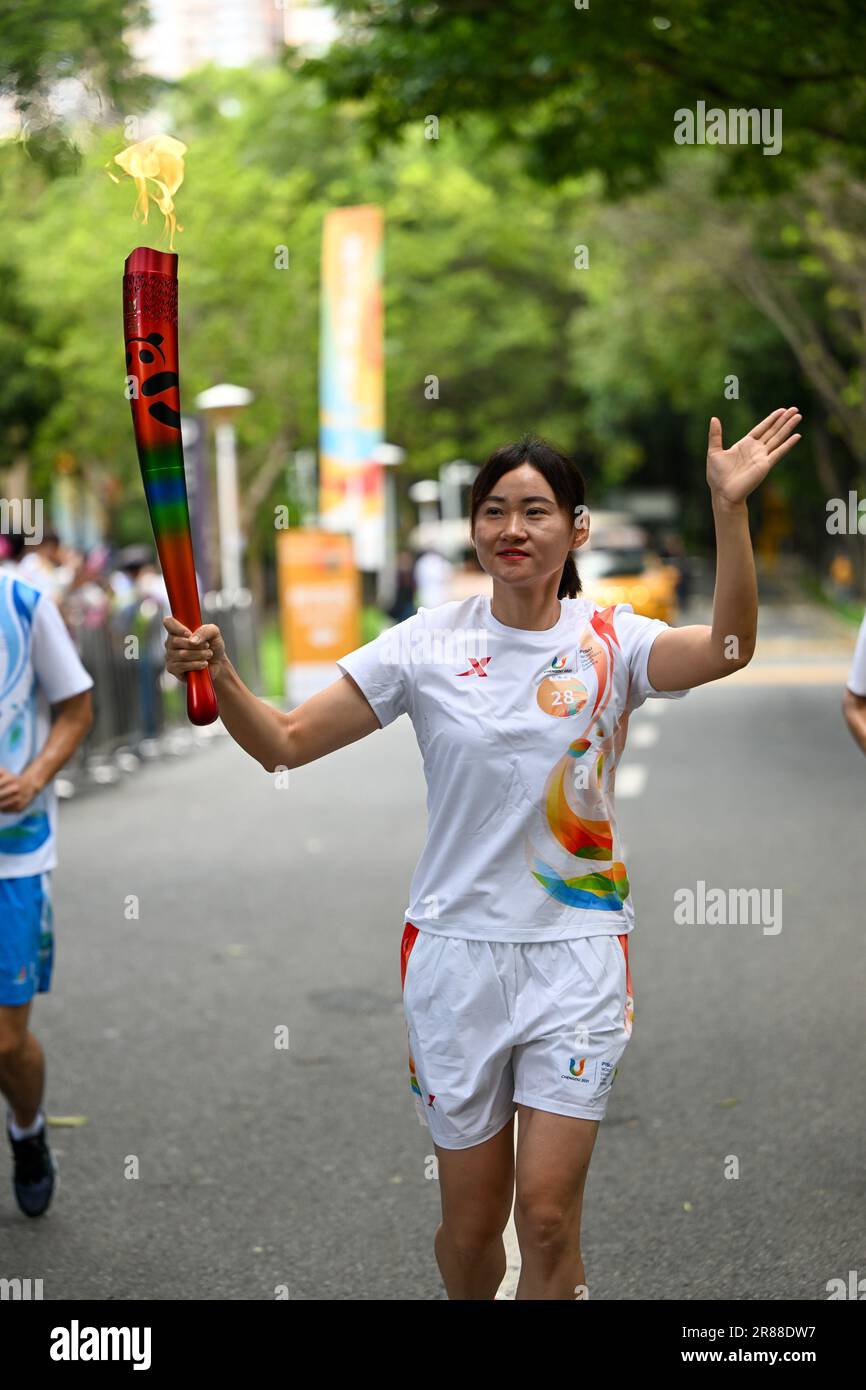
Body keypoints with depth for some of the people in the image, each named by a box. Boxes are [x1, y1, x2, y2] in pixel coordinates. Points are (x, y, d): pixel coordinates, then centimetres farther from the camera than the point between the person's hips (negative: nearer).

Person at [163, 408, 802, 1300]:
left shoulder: (610, 643, -4)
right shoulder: (429, 642, -2)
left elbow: (727, 651, -24)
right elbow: (286, 742, -4)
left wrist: (729, 507, -35)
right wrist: (217, 675, -22)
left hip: (576, 951, -1)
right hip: (455, 949, 1)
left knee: (547, 1210, -7)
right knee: (470, 1222, 11)